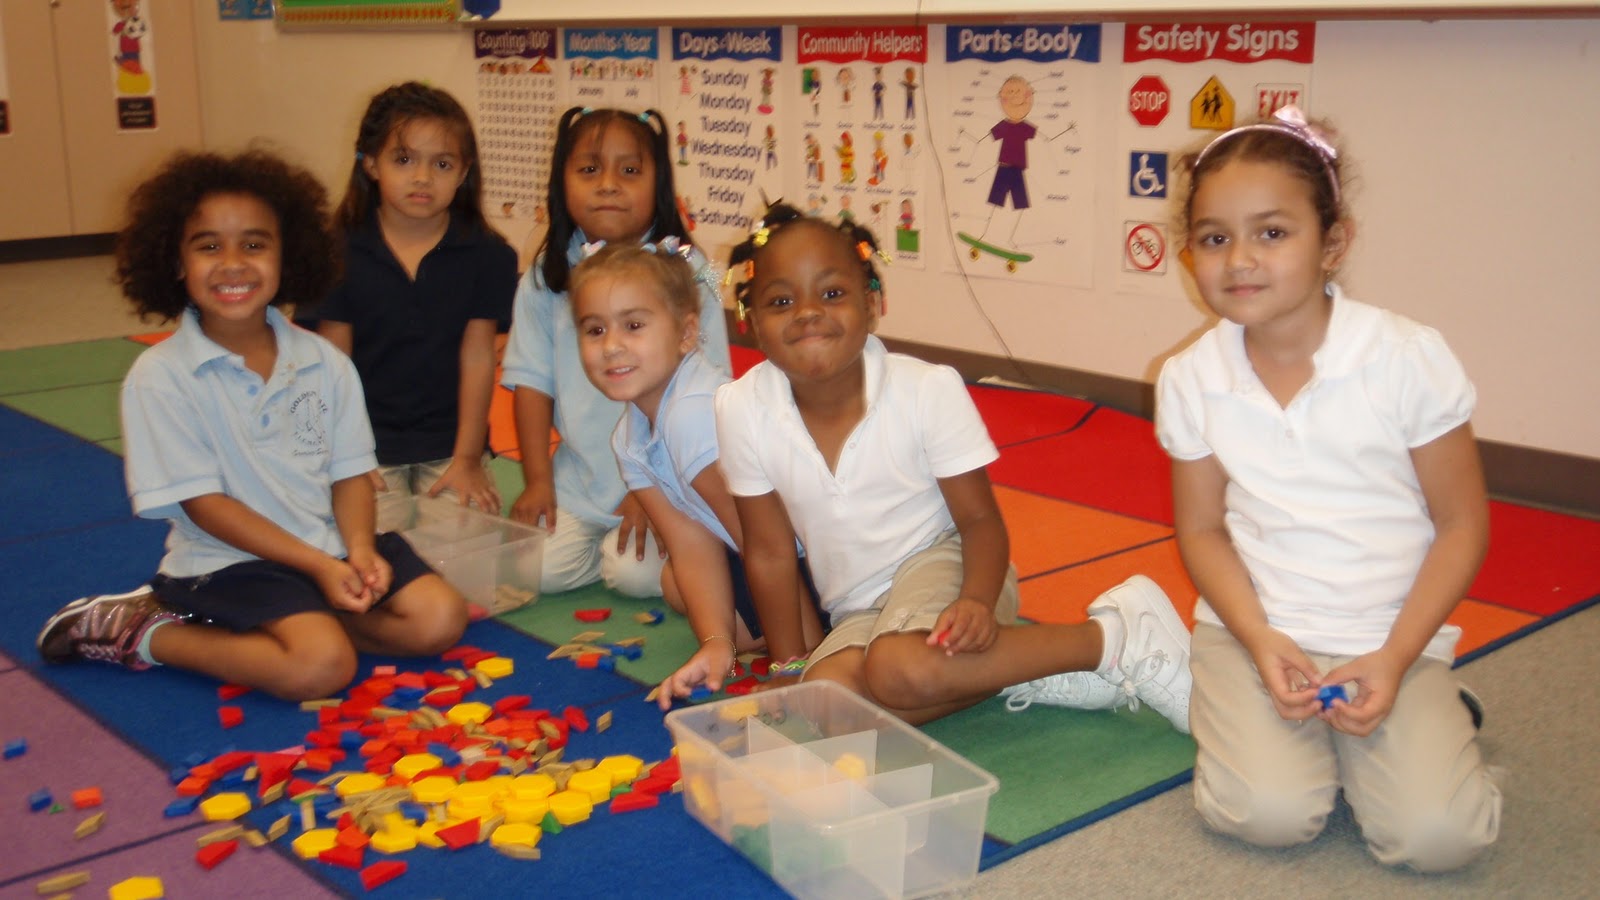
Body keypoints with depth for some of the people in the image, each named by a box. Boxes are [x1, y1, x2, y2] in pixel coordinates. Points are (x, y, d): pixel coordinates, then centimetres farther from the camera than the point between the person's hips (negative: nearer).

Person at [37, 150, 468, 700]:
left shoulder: (326, 363, 2)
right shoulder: (160, 376, -11)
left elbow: (350, 472, 4)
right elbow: (204, 503, -13)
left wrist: (359, 550, -17)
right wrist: (318, 566, -19)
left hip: (330, 548, 7)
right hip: (229, 563, -6)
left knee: (439, 618, -11)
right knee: (321, 664, -28)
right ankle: (143, 634, -3)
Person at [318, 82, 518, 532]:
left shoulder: (487, 255, 0)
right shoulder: (342, 252, 0)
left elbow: (477, 359, -1)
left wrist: (466, 460, -3)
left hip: (450, 448, 1)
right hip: (368, 450, -1)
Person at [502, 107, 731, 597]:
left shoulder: (687, 274, -9)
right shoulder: (547, 277, 1)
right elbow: (532, 383, 3)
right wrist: (537, 480, -3)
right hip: (578, 478, 3)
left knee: (636, 574, -19)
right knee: (538, 570, -10)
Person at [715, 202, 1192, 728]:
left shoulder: (928, 389, -19)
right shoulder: (742, 408, -13)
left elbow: (979, 520, -10)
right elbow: (770, 551, -2)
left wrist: (978, 601, -30)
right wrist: (790, 667, -2)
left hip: (940, 565, -4)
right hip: (858, 612, 4)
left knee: (902, 670, -36)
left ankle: (1115, 636, -20)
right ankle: (1019, 678, -12)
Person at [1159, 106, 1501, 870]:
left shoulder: (1409, 358, -13)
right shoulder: (1191, 380, -6)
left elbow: (1461, 526, -6)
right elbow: (1203, 530, 2)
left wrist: (1395, 658, -14)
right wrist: (1261, 642, -14)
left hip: (1393, 640, -1)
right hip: (1254, 630, 1)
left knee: (1435, 834, -18)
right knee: (1267, 813, -22)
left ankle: (1431, 722, 14)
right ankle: (1257, 720, 11)